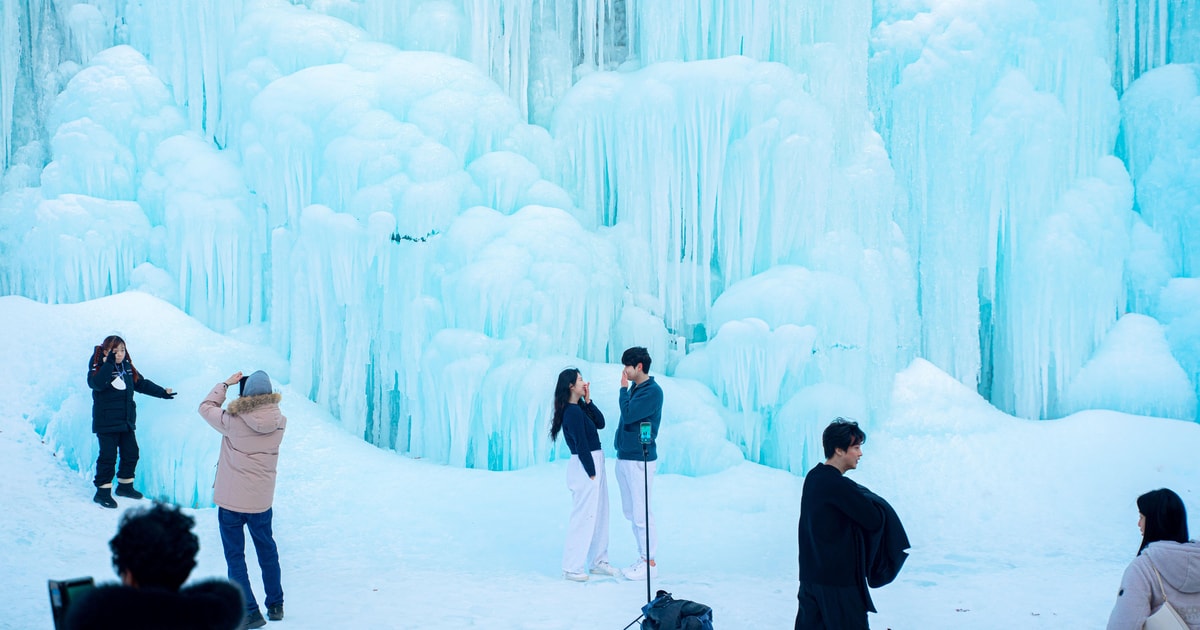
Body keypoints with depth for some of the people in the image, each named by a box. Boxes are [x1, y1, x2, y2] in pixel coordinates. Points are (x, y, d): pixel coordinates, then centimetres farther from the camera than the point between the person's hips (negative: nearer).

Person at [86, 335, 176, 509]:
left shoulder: (127, 367, 8)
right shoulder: (98, 367, -12)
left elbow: (142, 383, 19)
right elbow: (96, 384, -32)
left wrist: (162, 392, 15)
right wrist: (109, 363, -35)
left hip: (126, 421, 7)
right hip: (106, 422, -7)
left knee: (131, 453, 13)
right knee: (108, 456, -7)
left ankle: (125, 486, 30)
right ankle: (103, 491, 3)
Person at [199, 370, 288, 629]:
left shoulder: (232, 421, -17)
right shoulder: (280, 423, -9)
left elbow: (206, 407, 0)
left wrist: (225, 384, 9)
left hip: (230, 500, -3)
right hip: (262, 500, 4)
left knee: (235, 555, 8)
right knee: (267, 550, 22)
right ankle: (275, 605, 32)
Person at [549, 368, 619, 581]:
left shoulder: (581, 408, 10)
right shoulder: (572, 412, -19)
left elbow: (601, 423, 7)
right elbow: (581, 445, -18)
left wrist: (588, 401, 0)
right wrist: (591, 473, -15)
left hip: (595, 464, 10)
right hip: (584, 467, -10)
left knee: (600, 514, 16)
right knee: (583, 516, -5)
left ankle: (599, 561, 26)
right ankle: (571, 567, 1)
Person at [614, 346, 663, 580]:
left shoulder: (652, 391, -13)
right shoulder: (634, 388, 13)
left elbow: (628, 414, -22)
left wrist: (623, 388, -10)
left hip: (640, 460, -9)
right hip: (624, 458, 9)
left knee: (641, 513, -6)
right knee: (631, 512, 13)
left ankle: (650, 562, 0)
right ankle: (643, 557, 20)